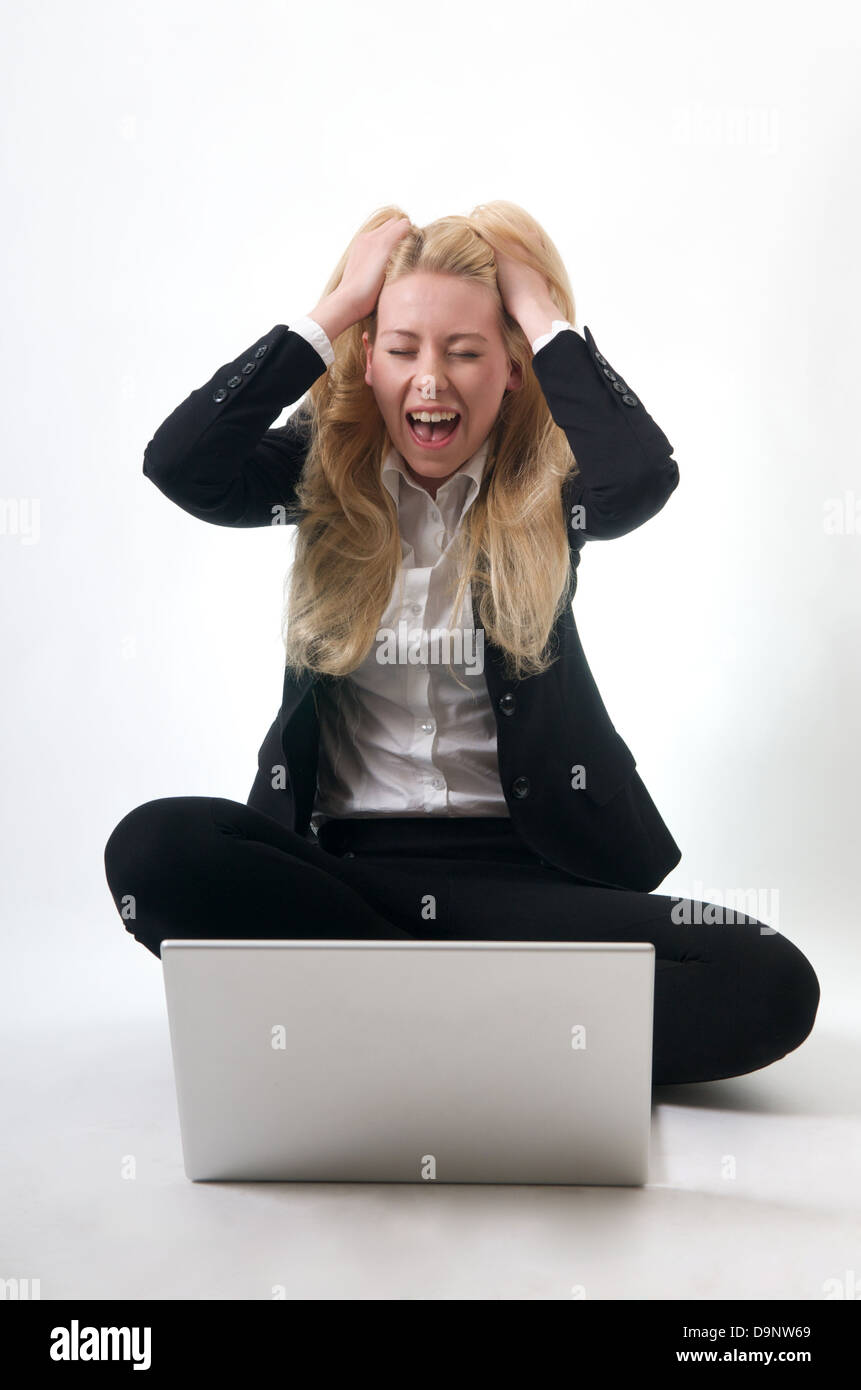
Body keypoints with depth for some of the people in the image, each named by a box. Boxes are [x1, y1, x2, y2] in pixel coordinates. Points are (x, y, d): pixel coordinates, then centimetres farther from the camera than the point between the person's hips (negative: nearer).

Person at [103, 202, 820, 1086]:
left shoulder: (546, 487, 2)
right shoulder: (324, 470, 6)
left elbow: (643, 474, -21)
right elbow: (178, 464, -12)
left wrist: (540, 309, -7)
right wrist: (335, 307, -6)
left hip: (517, 867, 0)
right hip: (341, 859, 1)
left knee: (773, 986, -23)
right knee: (151, 849, -30)